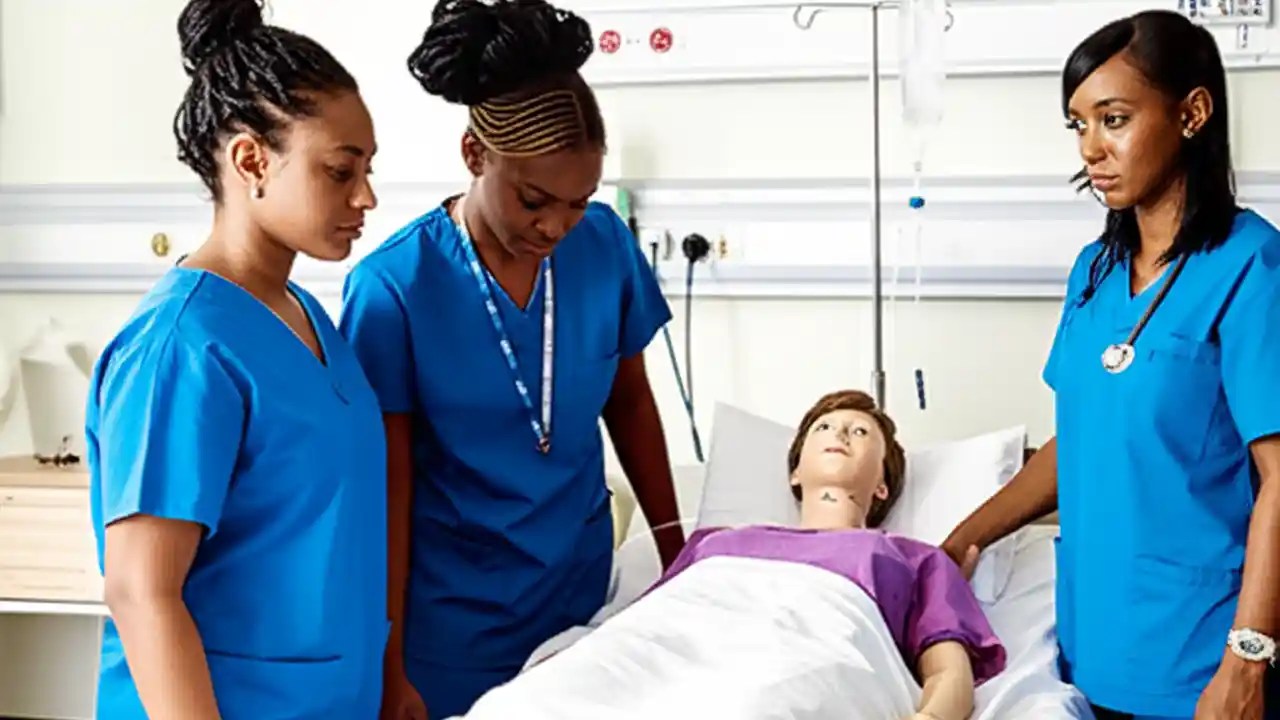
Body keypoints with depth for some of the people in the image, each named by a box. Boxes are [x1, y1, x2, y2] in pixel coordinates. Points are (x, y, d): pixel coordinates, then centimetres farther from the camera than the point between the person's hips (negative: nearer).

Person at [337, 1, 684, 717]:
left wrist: (674, 546, 13)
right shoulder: (393, 287, -17)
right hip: (453, 613, -3)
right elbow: (387, 487, -12)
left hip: (583, 586, 4)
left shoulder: (607, 245, -7)